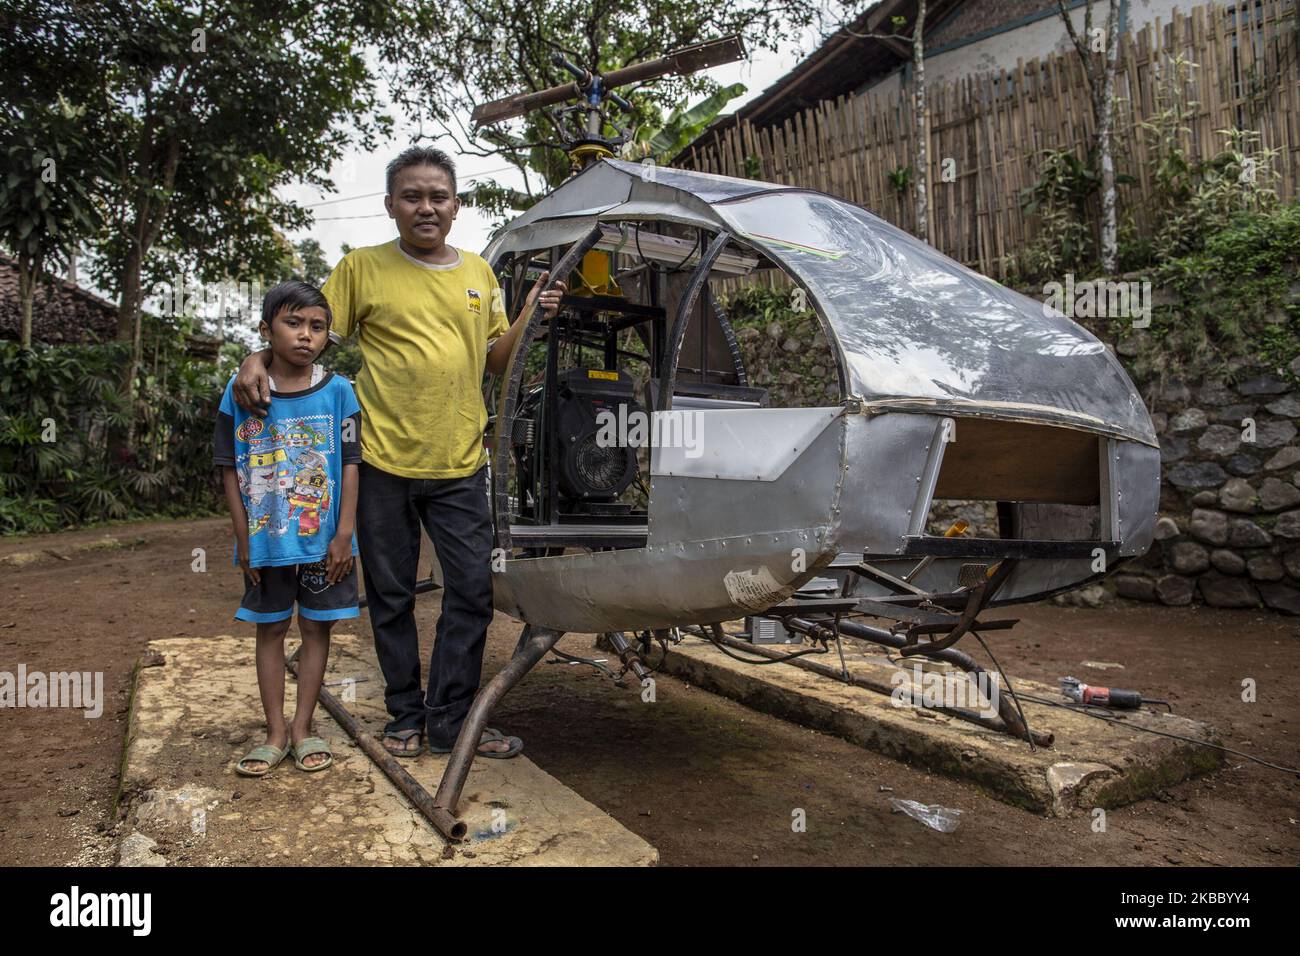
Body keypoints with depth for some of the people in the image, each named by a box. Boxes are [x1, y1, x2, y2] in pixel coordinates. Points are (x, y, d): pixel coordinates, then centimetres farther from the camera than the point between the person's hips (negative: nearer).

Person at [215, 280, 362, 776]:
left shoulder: (336, 391, -3)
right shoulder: (242, 391, -2)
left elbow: (350, 465, -3)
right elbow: (230, 470, 1)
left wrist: (344, 534, -8)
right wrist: (244, 539, -3)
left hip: (323, 539, 0)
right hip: (265, 540, 1)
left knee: (316, 626, 8)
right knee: (270, 629, 10)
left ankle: (302, 728, 21)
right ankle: (275, 732, 21)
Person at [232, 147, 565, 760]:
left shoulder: (478, 273, 11)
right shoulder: (362, 268, 1)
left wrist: (528, 317, 1)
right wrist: (257, 358, -15)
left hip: (461, 464, 3)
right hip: (385, 462, -2)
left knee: (472, 593, 2)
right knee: (391, 598, 8)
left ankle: (451, 720, 16)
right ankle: (406, 718, 25)